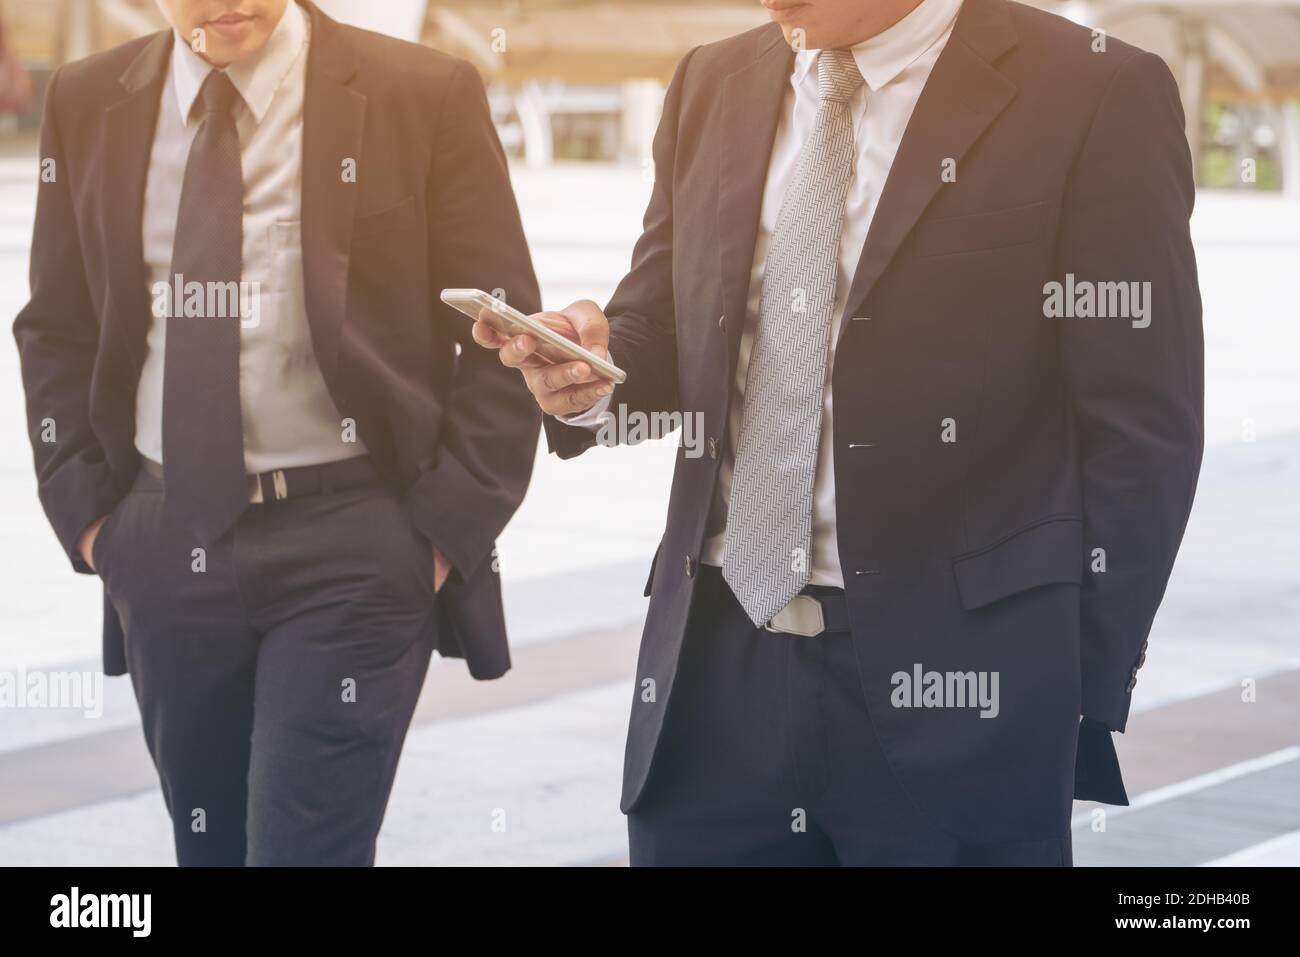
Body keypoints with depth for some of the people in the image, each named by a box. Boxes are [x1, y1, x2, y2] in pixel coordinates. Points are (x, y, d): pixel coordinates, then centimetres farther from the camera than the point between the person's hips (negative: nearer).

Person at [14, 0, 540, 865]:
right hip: (164, 545, 4)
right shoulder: (88, 105, 5)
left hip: (350, 544, -4)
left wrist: (449, 526, -9)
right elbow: (57, 331, 13)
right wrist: (86, 509, 4)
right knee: (209, 846, 14)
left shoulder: (425, 97, -6)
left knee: (306, 848, -9)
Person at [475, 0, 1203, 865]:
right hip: (714, 668, 5)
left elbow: (1140, 431, -7)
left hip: (956, 680, -5)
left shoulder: (1095, 95, -7)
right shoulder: (713, 86, 11)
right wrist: (593, 373, -8)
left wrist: (1082, 701, -8)